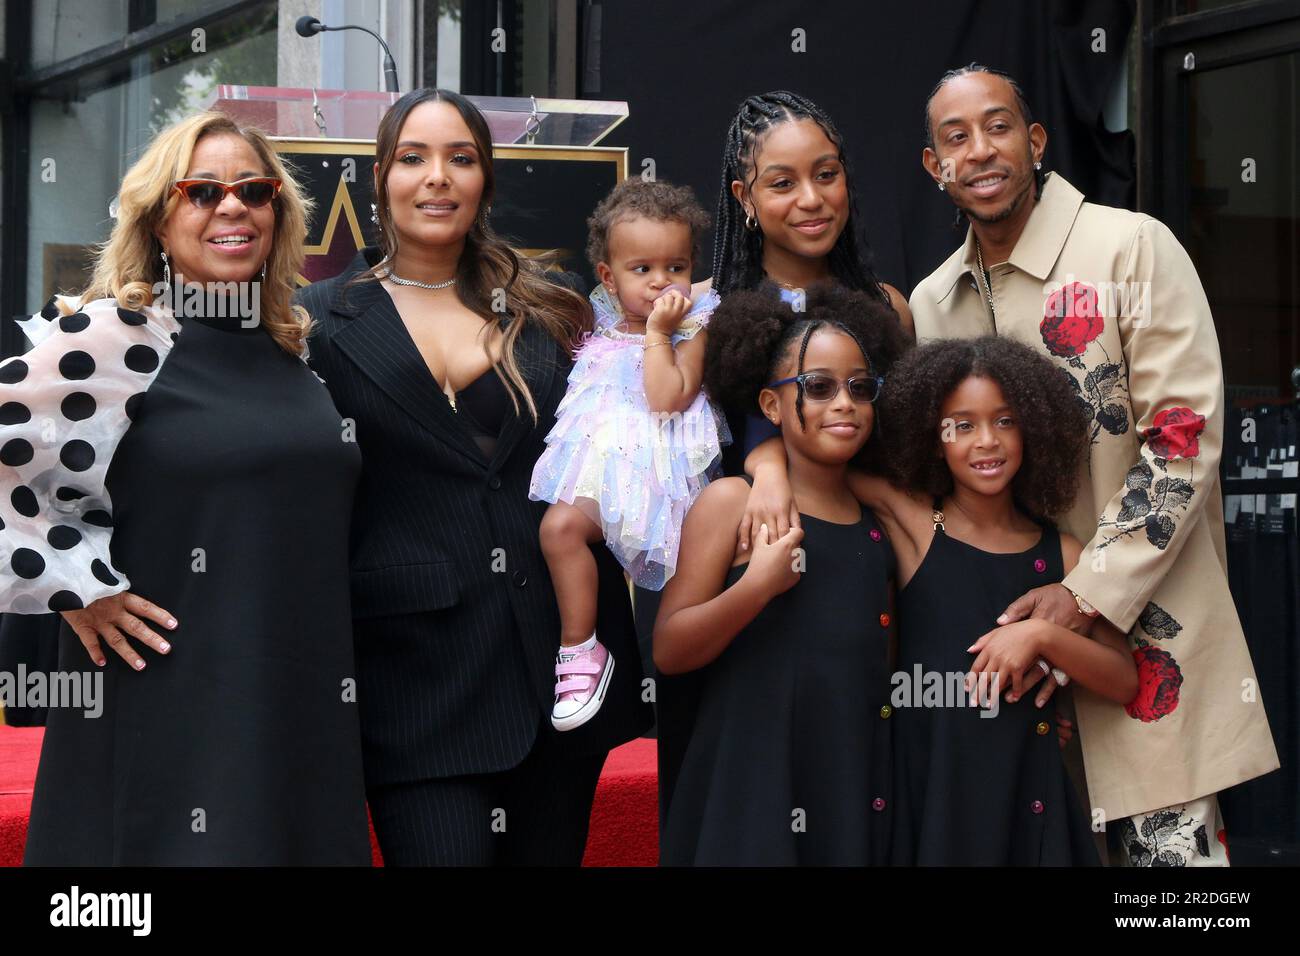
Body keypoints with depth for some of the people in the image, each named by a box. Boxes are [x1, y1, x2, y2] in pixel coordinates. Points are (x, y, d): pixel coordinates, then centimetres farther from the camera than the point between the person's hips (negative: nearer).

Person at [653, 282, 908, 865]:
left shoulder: (878, 522, 10)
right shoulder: (731, 501, -4)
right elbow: (669, 653, -9)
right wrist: (756, 587, -21)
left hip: (857, 789, 5)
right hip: (754, 786, -5)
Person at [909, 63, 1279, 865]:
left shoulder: (1134, 248, -7)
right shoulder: (930, 304, 10)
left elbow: (1184, 437, -13)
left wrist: (1091, 593, -18)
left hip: (1142, 623, -5)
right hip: (1005, 631, 5)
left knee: (1170, 845, -4)